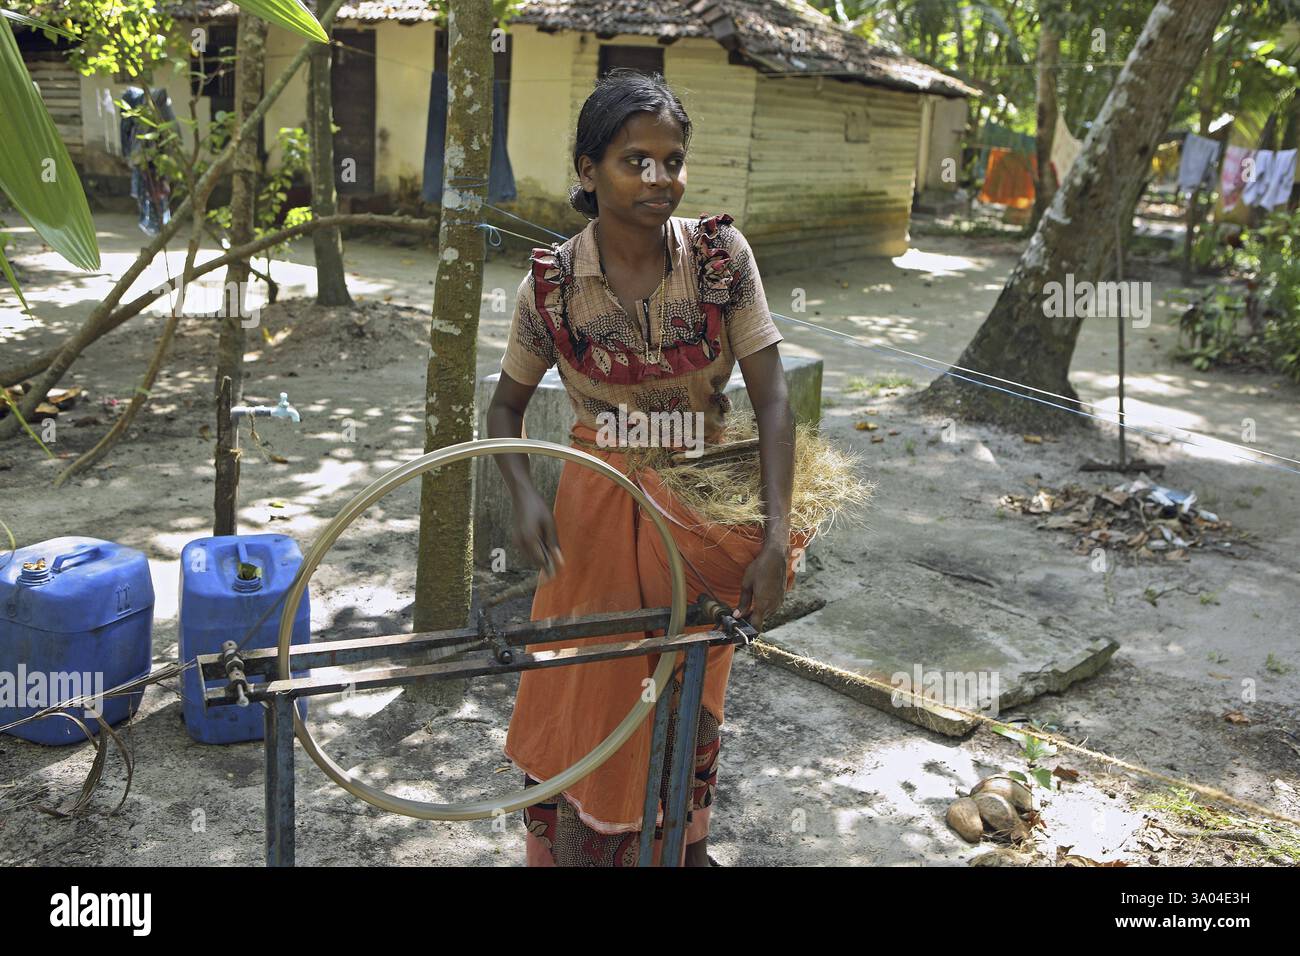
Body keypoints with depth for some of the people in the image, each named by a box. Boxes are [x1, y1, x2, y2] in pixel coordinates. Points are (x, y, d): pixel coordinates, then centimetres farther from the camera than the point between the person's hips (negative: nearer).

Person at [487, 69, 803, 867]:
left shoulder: (722, 254, -12)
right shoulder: (553, 282, -12)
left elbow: (771, 396, -14)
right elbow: (507, 405, 1)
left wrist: (777, 532, -23)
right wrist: (525, 495, -17)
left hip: (705, 507, 1)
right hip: (598, 509, -1)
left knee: (693, 703, 16)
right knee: (584, 703, 8)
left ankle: (688, 847, 42)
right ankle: (573, 850, 34)